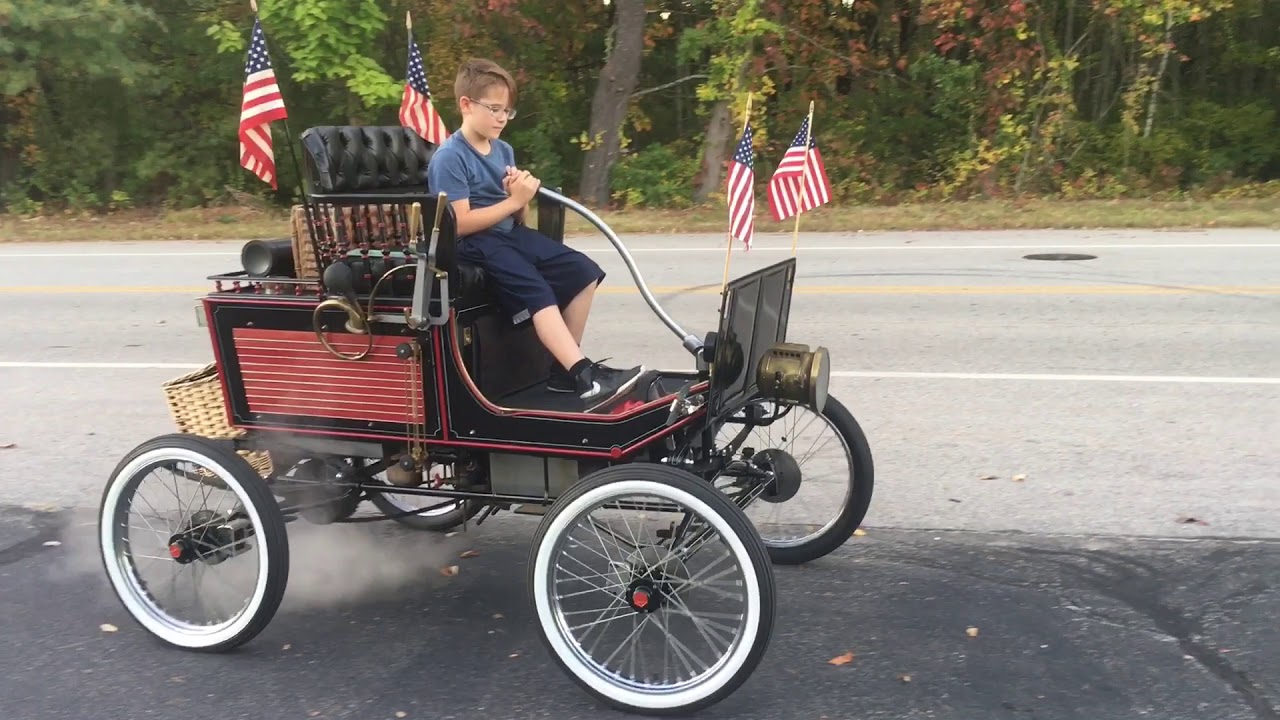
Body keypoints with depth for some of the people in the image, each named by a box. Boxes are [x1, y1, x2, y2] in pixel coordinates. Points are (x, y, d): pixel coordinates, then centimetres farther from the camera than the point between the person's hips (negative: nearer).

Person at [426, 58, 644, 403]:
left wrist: (521, 197, -11)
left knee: (584, 272, -4)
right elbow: (460, 223, -19)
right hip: (475, 244, -8)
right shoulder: (449, 157, -11)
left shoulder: (504, 150, 13)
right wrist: (514, 201, -17)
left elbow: (517, 218, 13)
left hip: (512, 233, 8)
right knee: (538, 293, -28)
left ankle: (565, 367, 0)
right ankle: (587, 376, -32)